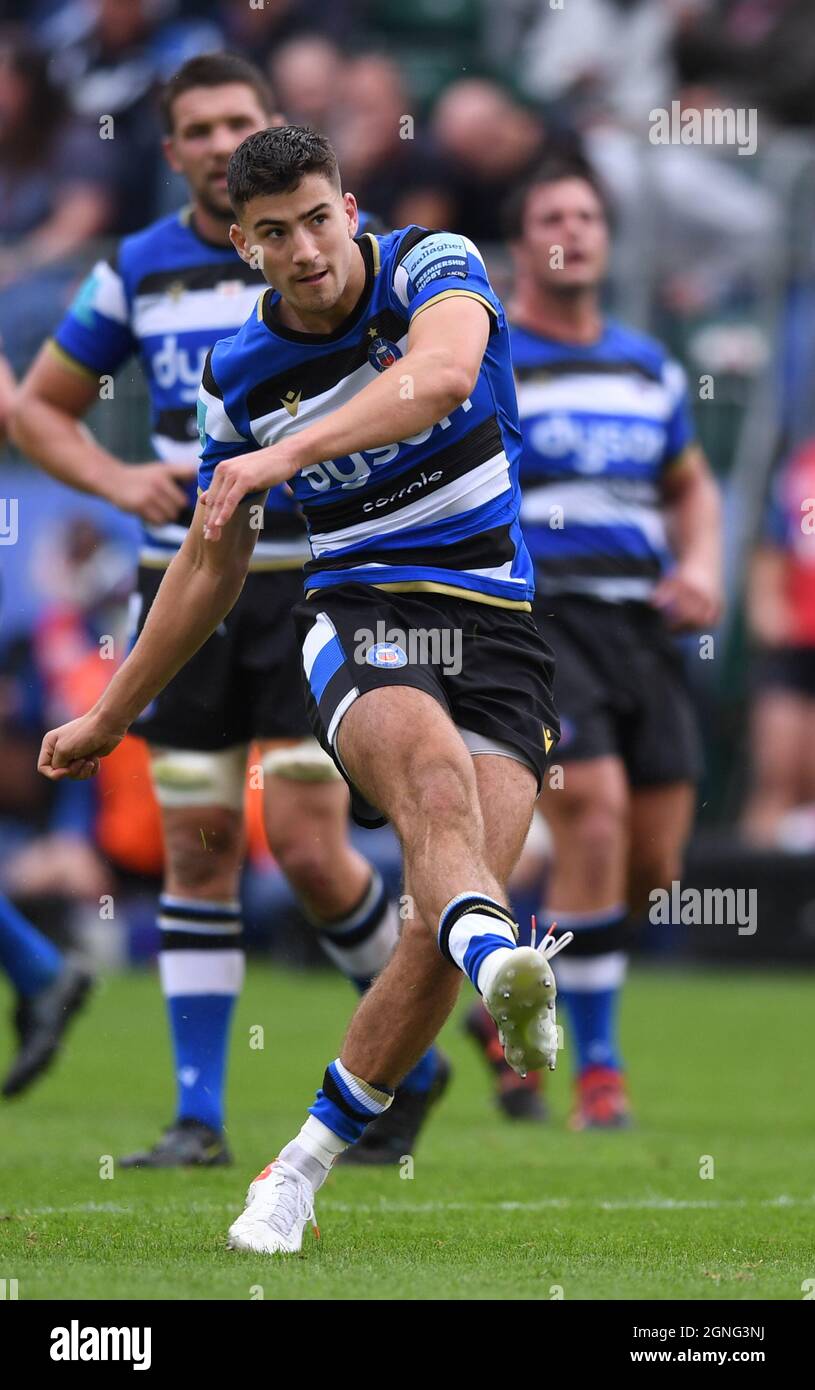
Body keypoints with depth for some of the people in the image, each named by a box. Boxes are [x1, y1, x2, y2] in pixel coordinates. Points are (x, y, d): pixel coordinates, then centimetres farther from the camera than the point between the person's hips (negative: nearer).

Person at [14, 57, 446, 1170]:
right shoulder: (138, 272, 5)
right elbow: (38, 407, 14)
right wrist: (119, 481, -3)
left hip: (317, 579, -3)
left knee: (306, 846, -11)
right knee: (198, 850, 1)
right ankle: (199, 1117, 6)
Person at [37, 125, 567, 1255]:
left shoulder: (435, 267, -3)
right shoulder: (240, 376, 6)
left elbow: (442, 376, -29)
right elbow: (211, 567, 20)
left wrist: (289, 452, -40)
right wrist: (112, 717, 27)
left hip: (498, 630, 0)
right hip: (360, 615, 0)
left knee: (441, 926, -15)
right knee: (435, 764, -37)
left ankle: (303, 1168, -1)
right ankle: (501, 959, -69)